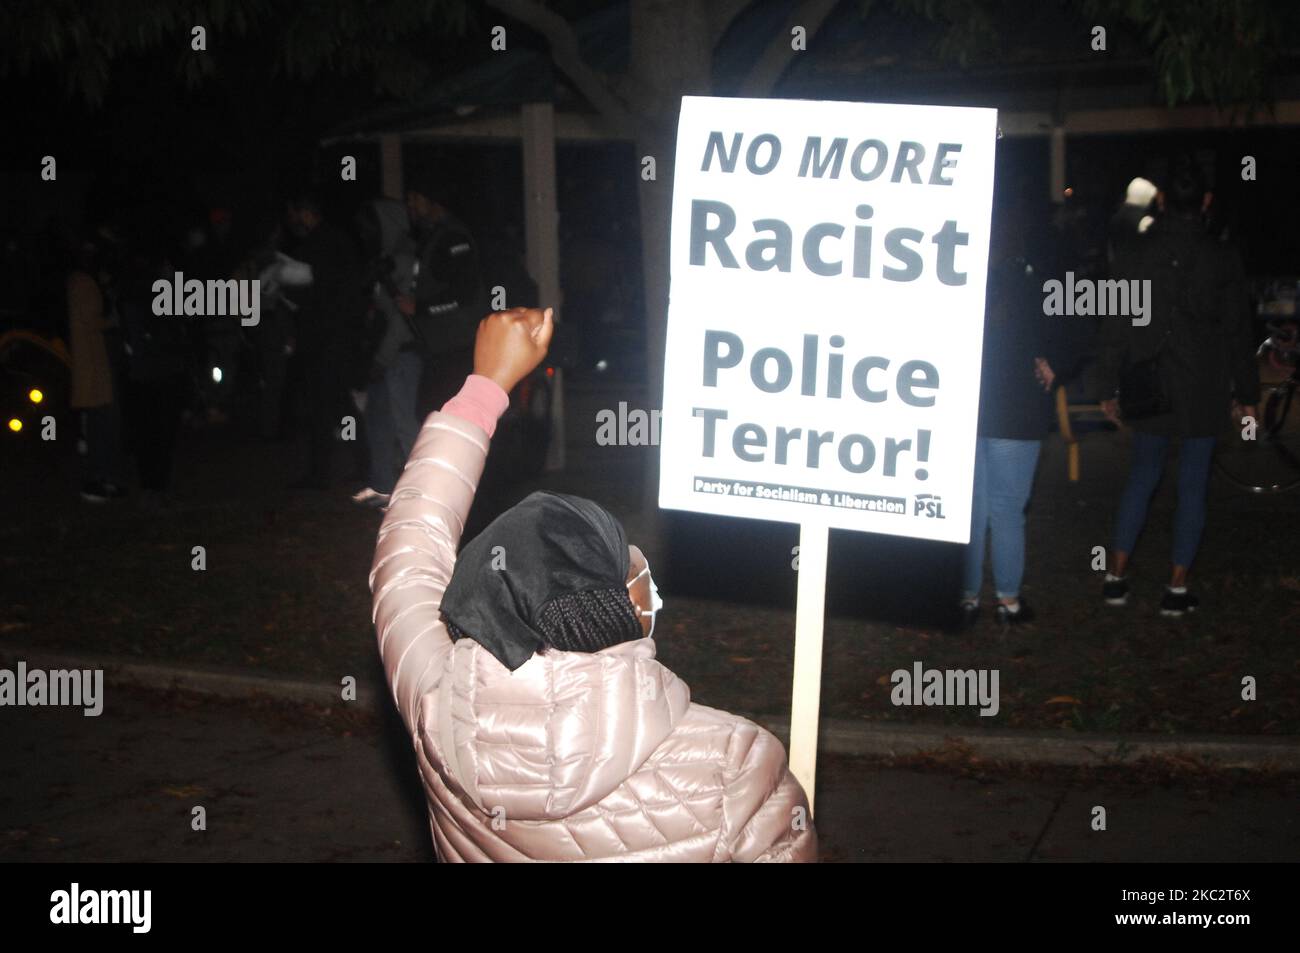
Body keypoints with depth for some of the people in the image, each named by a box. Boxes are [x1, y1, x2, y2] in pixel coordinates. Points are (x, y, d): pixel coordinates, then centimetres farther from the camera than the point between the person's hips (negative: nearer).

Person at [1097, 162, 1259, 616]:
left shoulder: (1137, 257, -2)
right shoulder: (1223, 260, -6)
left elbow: (1115, 329, 0)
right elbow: (1238, 332, -2)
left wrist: (1110, 388, 8)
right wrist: (1246, 394, 6)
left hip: (1150, 391, 2)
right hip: (1203, 391, -2)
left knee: (1142, 476, 13)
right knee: (1192, 485, 5)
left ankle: (1116, 577, 13)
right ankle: (1177, 588, 8)